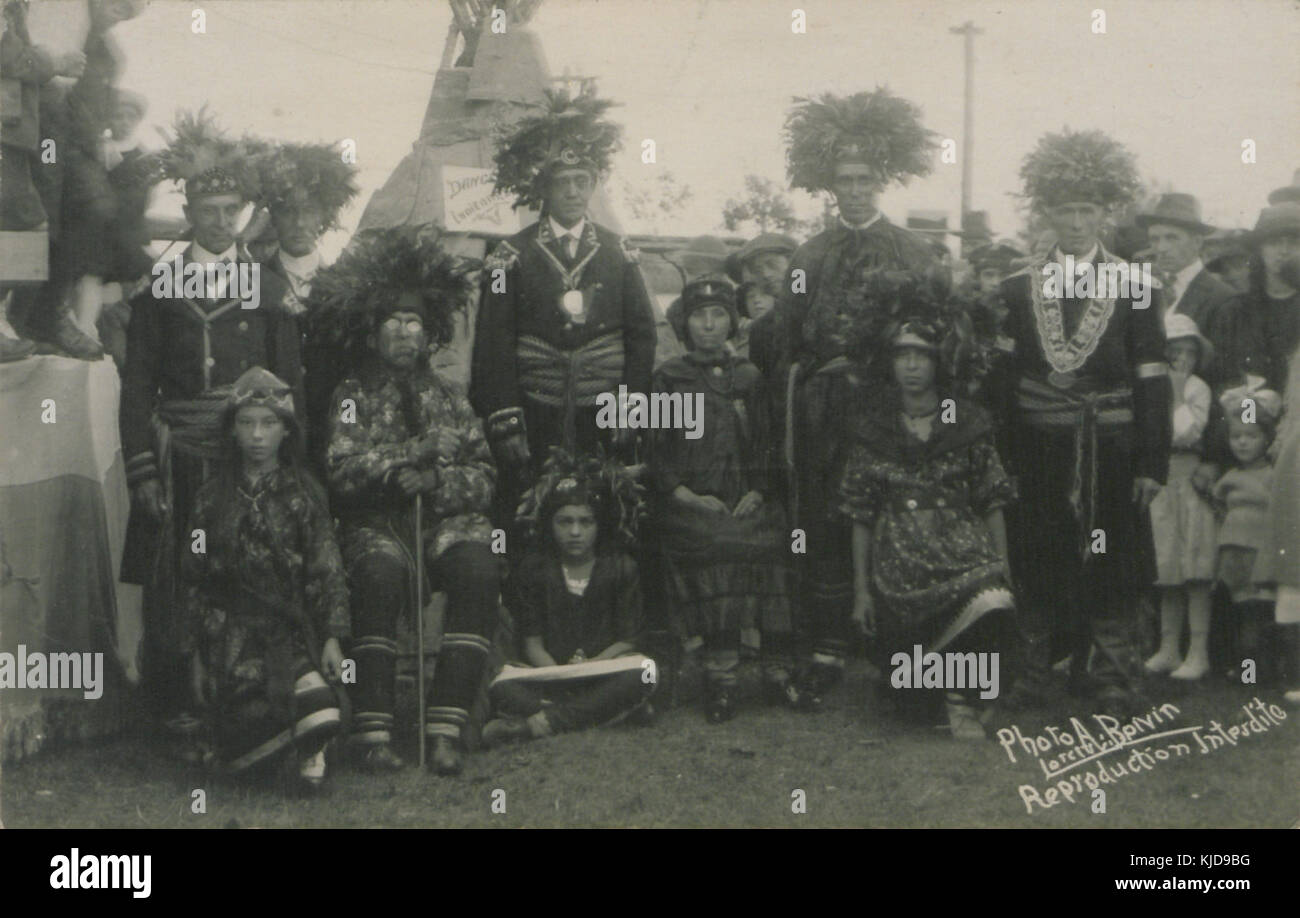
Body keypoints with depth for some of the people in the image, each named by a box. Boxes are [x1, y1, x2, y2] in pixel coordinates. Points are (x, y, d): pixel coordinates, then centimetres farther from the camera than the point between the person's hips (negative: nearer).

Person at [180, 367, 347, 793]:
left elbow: (326, 568, 3)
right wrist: (197, 654, 9)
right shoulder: (212, 497, 12)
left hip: (292, 622, -2)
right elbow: (195, 579, 13)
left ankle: (309, 751, -1)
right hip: (230, 626, 2)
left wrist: (332, 637, -6)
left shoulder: (304, 492, 8)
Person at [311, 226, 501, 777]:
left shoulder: (448, 397, 19)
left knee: (477, 568, -31)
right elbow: (342, 472, -5)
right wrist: (418, 451, -13)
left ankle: (448, 724, -34)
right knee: (380, 572, -36)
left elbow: (483, 478, 10)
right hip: (375, 525, -2)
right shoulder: (352, 396, 12)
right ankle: (372, 728, -34)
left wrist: (436, 480, -11)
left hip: (447, 522, 2)